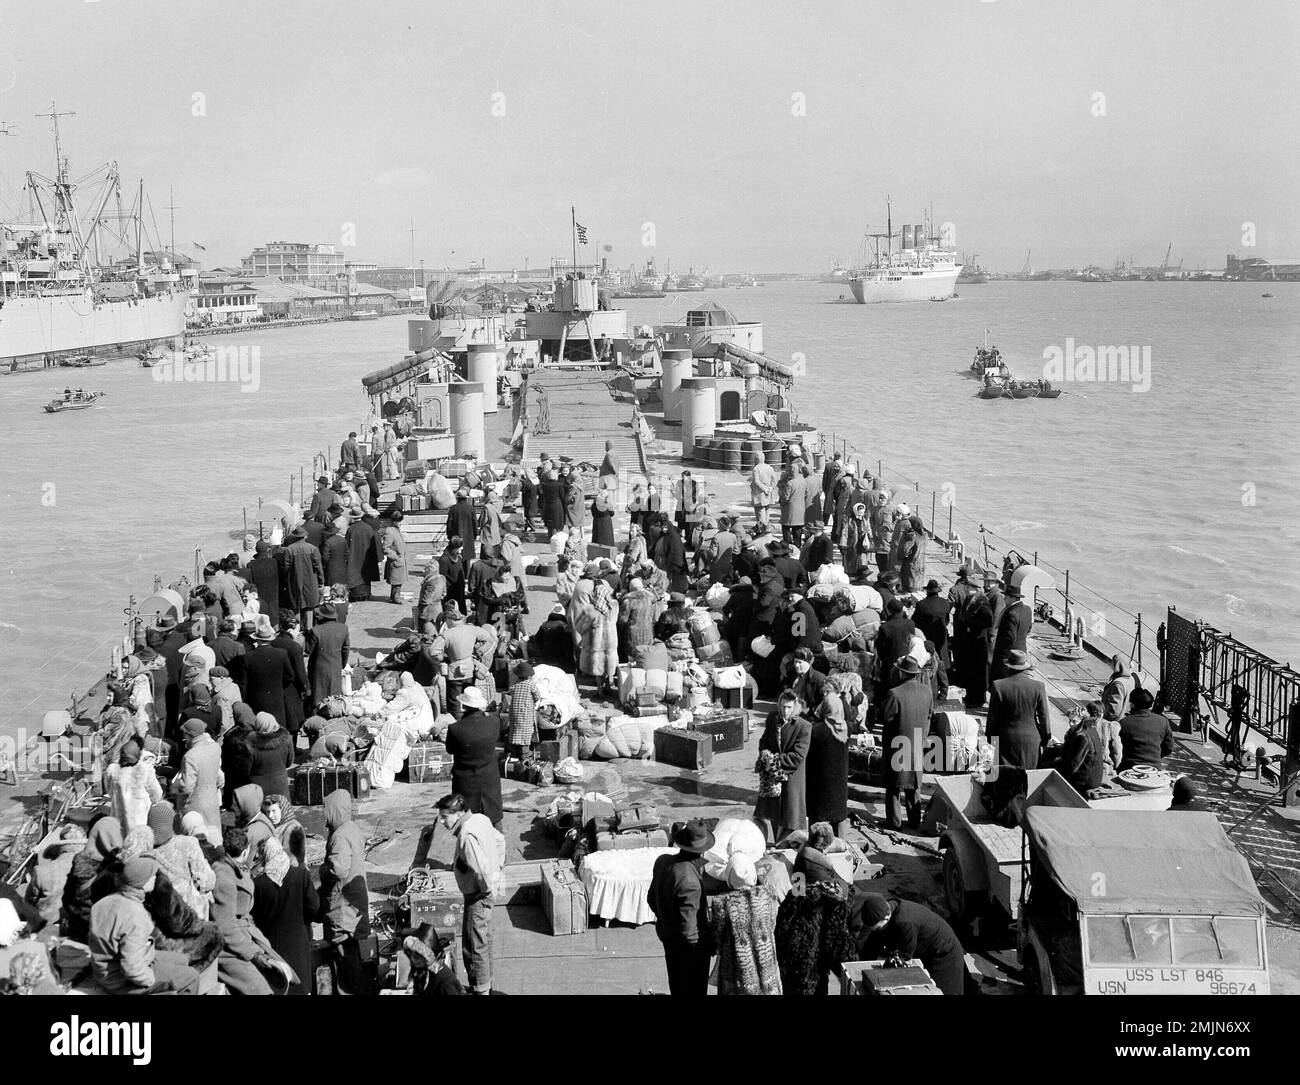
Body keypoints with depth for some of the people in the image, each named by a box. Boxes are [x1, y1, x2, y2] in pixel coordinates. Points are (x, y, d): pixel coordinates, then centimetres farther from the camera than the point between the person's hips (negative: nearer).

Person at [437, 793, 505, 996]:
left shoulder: (467, 836, -28)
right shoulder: (480, 819, 2)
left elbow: (481, 868, -33)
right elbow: (500, 840, 18)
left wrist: (489, 888, -18)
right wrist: (497, 867, 19)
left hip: (478, 895, -10)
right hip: (485, 890, 10)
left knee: (474, 945, 2)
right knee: (483, 942, 23)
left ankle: (480, 990, 13)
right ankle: (486, 984, 36)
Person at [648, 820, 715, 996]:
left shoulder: (662, 861, -10)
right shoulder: (690, 881, -34)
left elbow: (652, 899, 7)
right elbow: (689, 931, -29)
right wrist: (708, 946, -13)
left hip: (667, 935, 8)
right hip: (689, 948, -8)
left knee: (676, 988, 26)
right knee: (693, 989, 12)